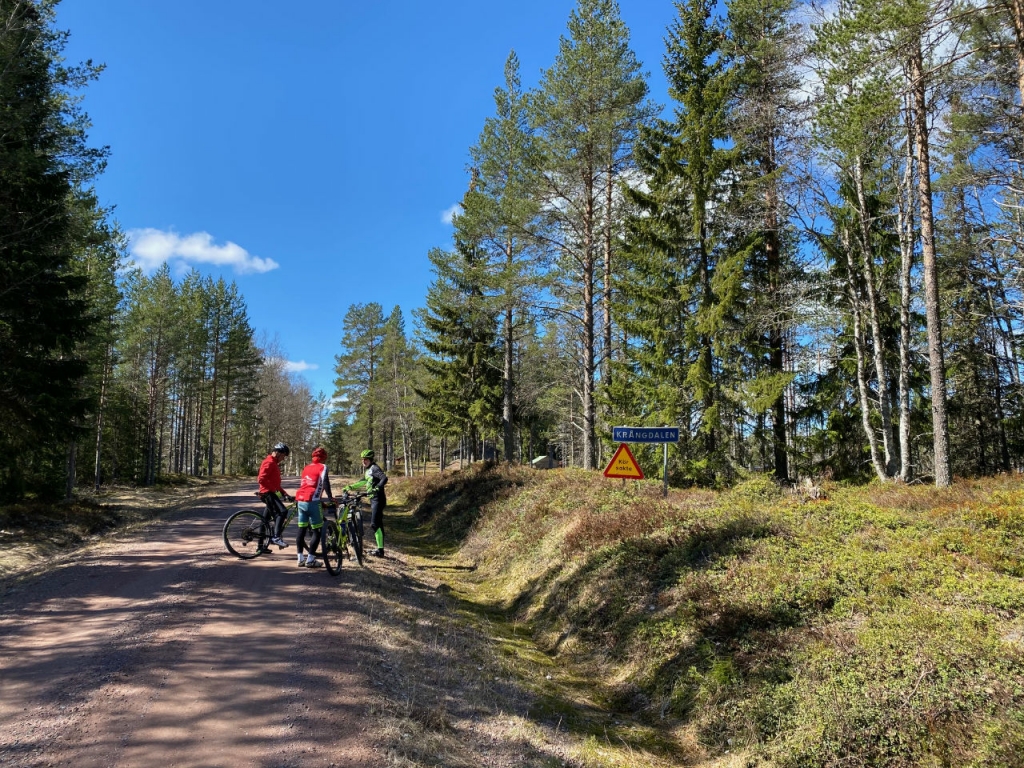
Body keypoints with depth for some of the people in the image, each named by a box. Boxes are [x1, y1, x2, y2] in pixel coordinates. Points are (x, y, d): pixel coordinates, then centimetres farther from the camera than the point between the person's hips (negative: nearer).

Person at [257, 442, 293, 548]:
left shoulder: (273, 463, 22)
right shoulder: (269, 462, -11)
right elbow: (261, 479, -22)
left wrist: (284, 493, 19)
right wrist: (274, 488, -21)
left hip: (271, 493, 11)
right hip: (268, 493, -11)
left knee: (266, 519, 13)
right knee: (282, 512, -22)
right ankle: (276, 537, -28)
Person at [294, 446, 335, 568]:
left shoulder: (306, 467, 21)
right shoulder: (323, 467, 1)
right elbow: (325, 483, -11)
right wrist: (331, 498, -2)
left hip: (300, 501, 7)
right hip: (312, 502, -7)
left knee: (301, 530, 12)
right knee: (317, 531, 1)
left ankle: (300, 559, 15)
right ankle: (310, 560, -1)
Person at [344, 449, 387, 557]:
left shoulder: (374, 468, -12)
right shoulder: (367, 470, 17)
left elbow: (384, 478, -28)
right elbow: (364, 481, 34)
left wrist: (377, 488, -41)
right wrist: (350, 487, 28)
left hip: (378, 499, -10)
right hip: (373, 499, 10)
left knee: (375, 524, -14)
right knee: (376, 524, 14)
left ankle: (380, 550, -14)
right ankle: (379, 548, 21)